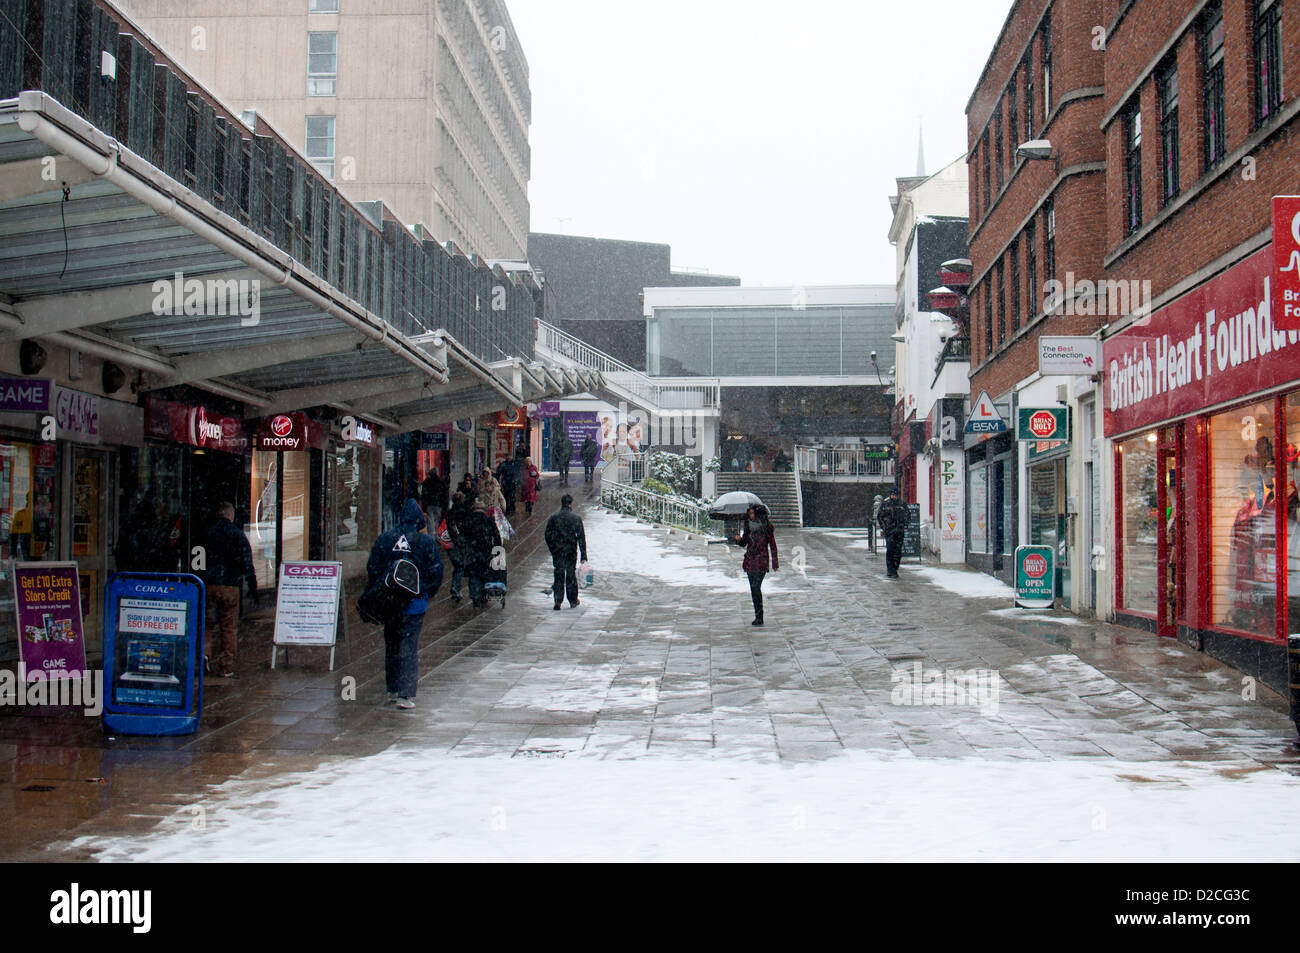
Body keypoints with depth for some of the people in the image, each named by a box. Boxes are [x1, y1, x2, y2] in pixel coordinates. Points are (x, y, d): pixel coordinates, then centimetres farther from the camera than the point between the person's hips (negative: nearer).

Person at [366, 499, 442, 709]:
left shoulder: (384, 539, 0)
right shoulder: (426, 542, -7)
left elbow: (372, 569, 3)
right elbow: (436, 572, -5)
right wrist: (428, 594, 10)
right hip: (415, 602, -3)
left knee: (391, 644, 16)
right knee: (409, 646, -1)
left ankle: (393, 689, 26)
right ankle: (405, 694, -7)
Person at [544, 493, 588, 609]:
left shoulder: (553, 518, -1)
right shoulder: (576, 518, -4)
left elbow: (547, 535, 2)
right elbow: (581, 537, -4)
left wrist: (552, 549, 15)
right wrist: (583, 555, -1)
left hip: (557, 552, 0)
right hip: (571, 552, 0)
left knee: (559, 575, 5)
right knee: (571, 575, 11)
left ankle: (558, 601, -3)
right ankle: (573, 601, 17)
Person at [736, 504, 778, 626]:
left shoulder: (767, 527, -5)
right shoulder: (749, 527, 9)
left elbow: (773, 546, 0)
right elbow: (744, 543, 14)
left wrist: (774, 563, 0)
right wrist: (739, 539, -10)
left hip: (761, 562, -6)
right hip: (750, 561, 6)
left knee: (756, 587, -15)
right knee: (753, 589, 7)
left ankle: (759, 617, -14)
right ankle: (758, 616, 15)